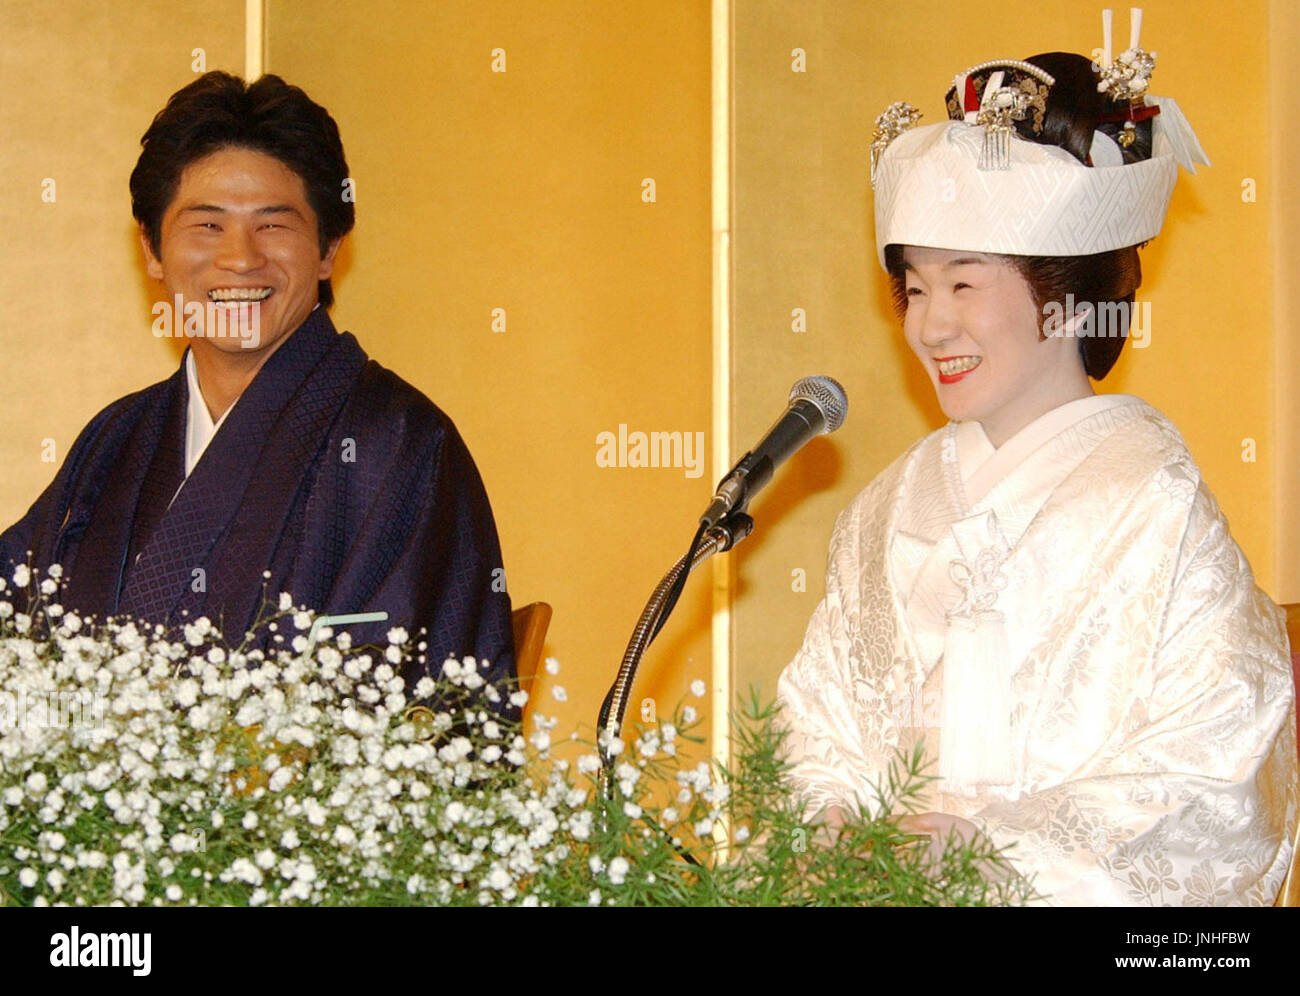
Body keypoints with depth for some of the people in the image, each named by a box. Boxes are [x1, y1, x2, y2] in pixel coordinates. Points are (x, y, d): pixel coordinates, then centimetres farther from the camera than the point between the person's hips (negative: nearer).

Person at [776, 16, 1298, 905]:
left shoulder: (1152, 499, -5)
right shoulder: (893, 506, 13)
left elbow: (1209, 770, -9)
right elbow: (829, 712, 16)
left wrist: (1000, 832, -14)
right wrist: (834, 820, -3)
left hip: (1080, 893, -4)